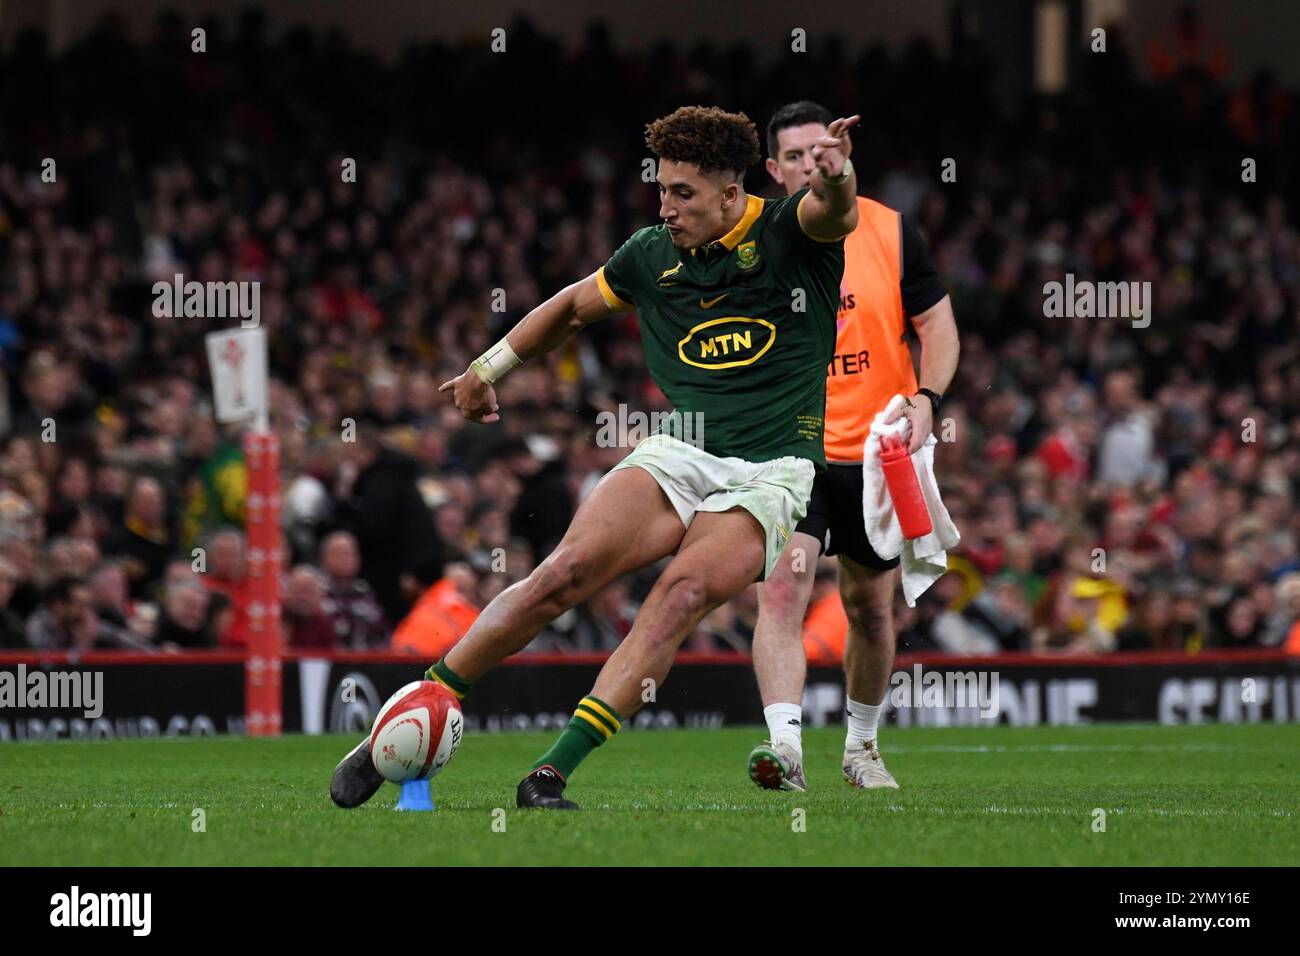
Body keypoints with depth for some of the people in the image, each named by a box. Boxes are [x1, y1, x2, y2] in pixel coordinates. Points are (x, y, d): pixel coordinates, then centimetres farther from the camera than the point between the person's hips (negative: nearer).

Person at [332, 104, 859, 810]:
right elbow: (574, 306, 29)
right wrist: (489, 367, 34)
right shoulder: (652, 256, 11)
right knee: (566, 572, -20)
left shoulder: (787, 234, -1)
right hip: (679, 452, 3)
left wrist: (834, 178, -47)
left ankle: (548, 777, -32)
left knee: (685, 593, -29)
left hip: (772, 473, -3)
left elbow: (835, 213, -24)